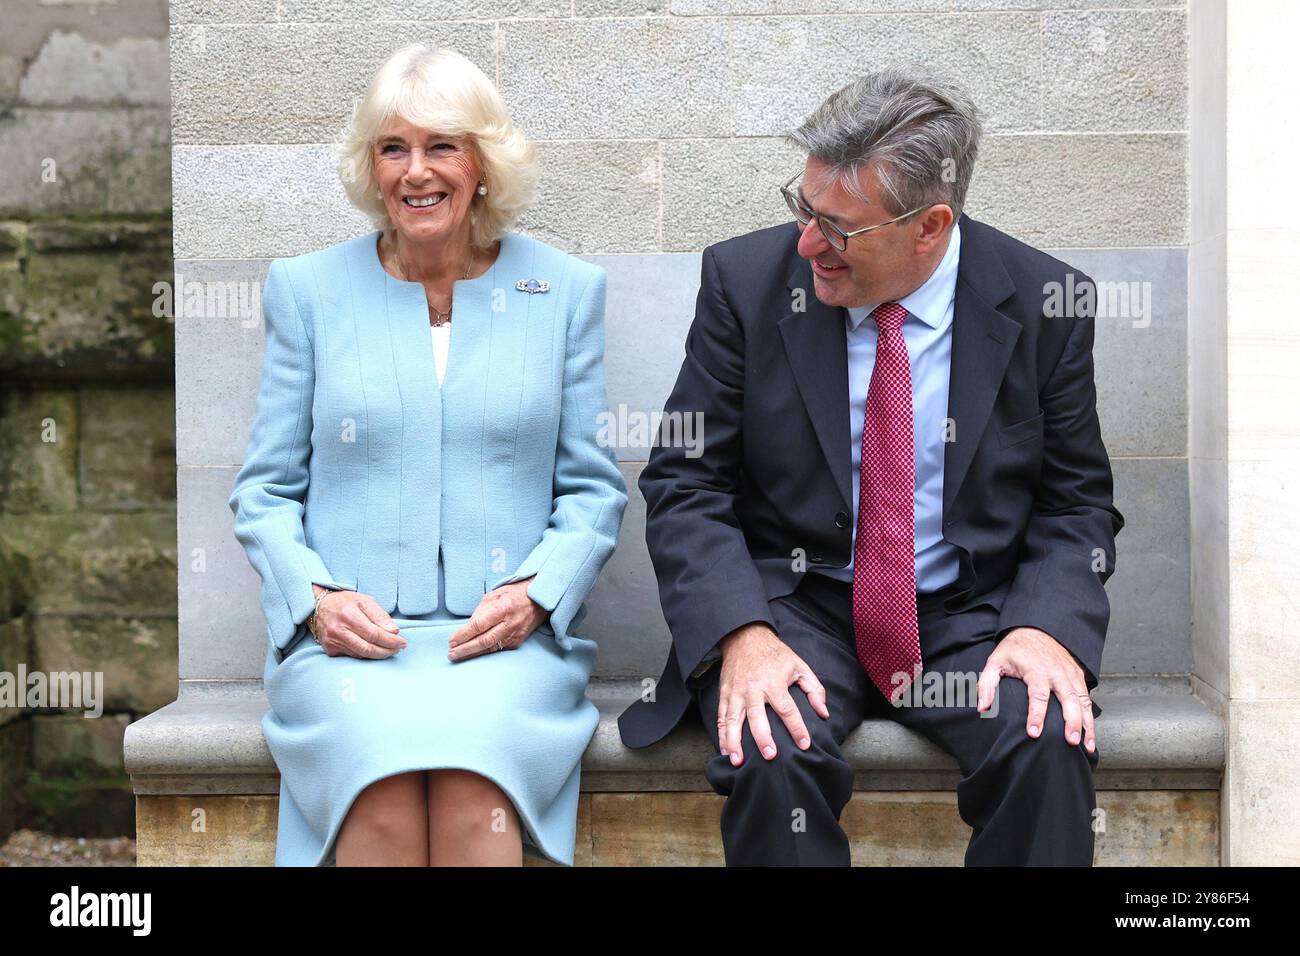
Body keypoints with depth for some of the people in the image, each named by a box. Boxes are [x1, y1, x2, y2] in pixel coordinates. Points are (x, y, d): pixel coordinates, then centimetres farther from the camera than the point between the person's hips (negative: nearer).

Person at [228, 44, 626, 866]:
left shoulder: (567, 289, 11)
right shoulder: (308, 288, 12)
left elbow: (593, 489, 11)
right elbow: (265, 491, 12)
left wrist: (534, 594, -7)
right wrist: (315, 597, -7)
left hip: (509, 638, 0)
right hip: (346, 640, 1)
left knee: (470, 787, -32)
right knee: (378, 772, -32)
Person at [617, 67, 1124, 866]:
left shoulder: (1043, 304, -4)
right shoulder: (746, 280, -5)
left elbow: (1077, 501, 4)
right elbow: (684, 482, -4)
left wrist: (1048, 626, -17)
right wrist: (741, 633, -21)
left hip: (972, 616, 1)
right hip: (794, 610, 0)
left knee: (1054, 743, -28)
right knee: (772, 752, -31)